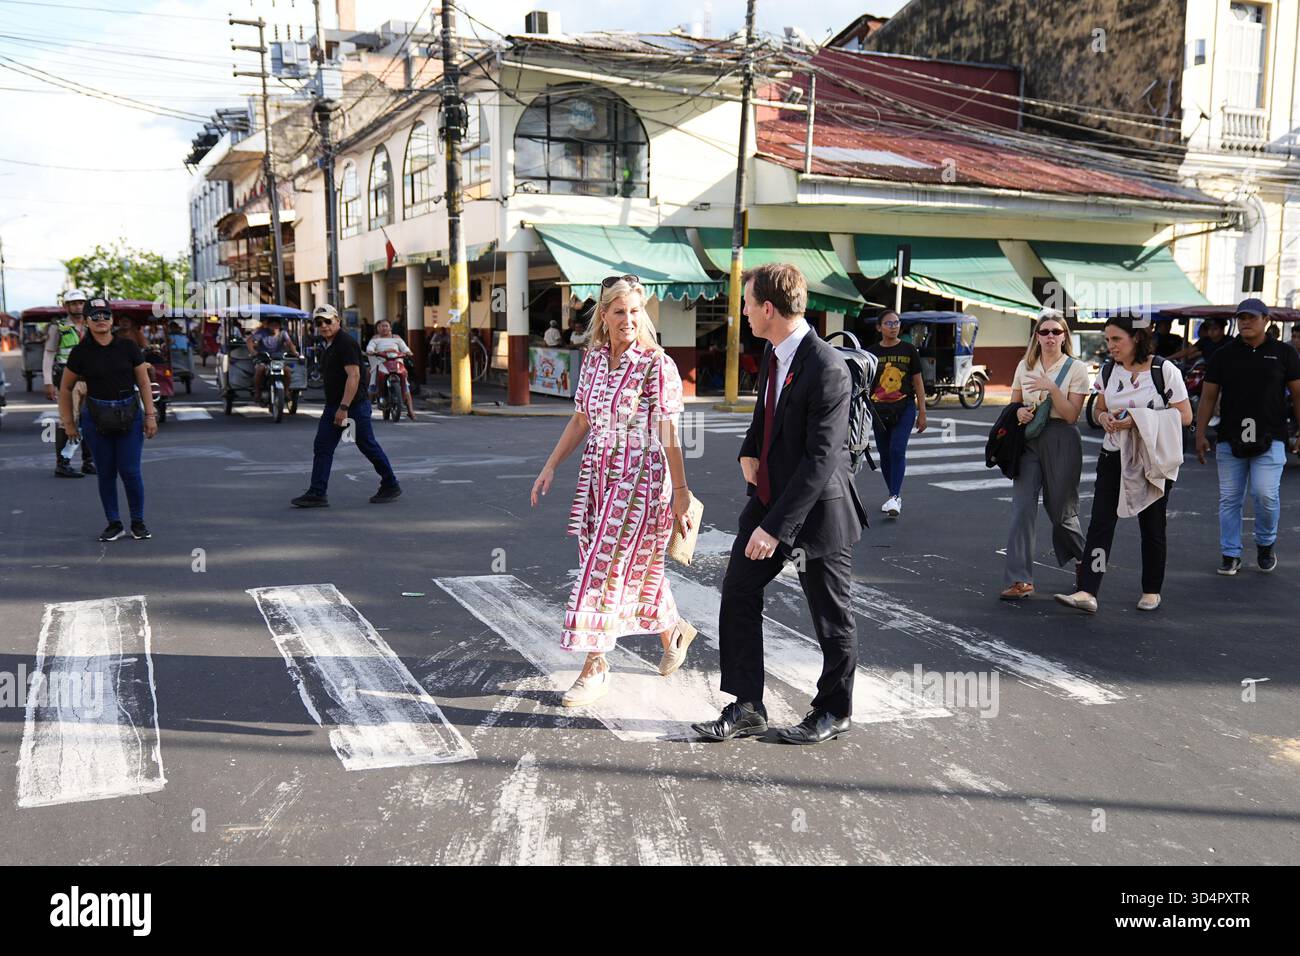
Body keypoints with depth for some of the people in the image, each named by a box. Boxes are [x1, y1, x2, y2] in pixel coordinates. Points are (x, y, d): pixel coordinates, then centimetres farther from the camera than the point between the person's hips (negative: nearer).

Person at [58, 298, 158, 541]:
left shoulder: (128, 347, -1)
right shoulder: (80, 352, -1)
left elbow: (143, 382, 3)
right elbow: (66, 388, 8)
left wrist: (150, 415, -2)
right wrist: (68, 422, 6)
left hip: (129, 416, -1)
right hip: (96, 418, 1)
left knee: (130, 471, -3)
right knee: (106, 472, 6)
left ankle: (138, 523, 12)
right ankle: (114, 524, 17)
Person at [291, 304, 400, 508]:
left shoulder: (346, 343, -16)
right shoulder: (329, 344, 14)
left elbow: (354, 376, -24)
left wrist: (344, 407, -28)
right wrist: (335, 407, 19)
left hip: (354, 406, -9)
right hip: (333, 406, 9)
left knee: (368, 446, 2)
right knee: (322, 448, 2)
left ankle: (390, 486, 17)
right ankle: (317, 494, 2)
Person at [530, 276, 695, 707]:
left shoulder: (657, 365, -11)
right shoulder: (593, 358, 7)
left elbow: (668, 434, -12)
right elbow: (581, 419, 14)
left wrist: (680, 492, -12)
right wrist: (551, 466, 11)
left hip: (640, 477, -6)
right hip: (597, 474, 6)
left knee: (606, 569, -5)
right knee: (632, 566, 16)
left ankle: (595, 668, 7)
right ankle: (674, 631, 40)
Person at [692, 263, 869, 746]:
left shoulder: (827, 369, -23)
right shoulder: (773, 353, 4)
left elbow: (821, 459, -26)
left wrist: (775, 526, -28)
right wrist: (750, 451, 2)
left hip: (816, 510, -8)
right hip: (768, 498, 8)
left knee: (831, 617, 9)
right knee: (737, 595, 6)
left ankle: (833, 711, 28)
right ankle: (746, 707, 17)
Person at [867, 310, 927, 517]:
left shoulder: (909, 350, 3)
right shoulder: (873, 352, 4)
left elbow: (918, 382, 6)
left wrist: (922, 412, 3)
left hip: (905, 408, -2)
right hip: (879, 409, 2)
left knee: (897, 450, -17)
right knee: (885, 455, 8)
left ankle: (895, 497, -18)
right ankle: (894, 495, 22)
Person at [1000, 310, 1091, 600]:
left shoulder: (1076, 369, -2)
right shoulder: (1024, 366, 9)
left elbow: (1071, 414, -10)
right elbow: (1014, 402, 18)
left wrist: (1051, 387, -21)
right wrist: (1019, 412, -4)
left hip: (1061, 441, -3)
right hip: (1028, 440, 3)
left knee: (1061, 510, 7)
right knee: (1022, 509, -8)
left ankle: (1084, 562, 35)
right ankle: (1020, 580, -9)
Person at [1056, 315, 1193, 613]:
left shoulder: (1164, 370, -10)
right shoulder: (1108, 371, 4)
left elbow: (1184, 416, -11)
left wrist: (1138, 421, -21)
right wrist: (1105, 418, -8)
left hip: (1153, 460, -4)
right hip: (1114, 457, 4)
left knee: (1151, 527, 8)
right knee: (1100, 522, -7)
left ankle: (1151, 591, 25)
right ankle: (1087, 592, -13)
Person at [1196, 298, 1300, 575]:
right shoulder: (1224, 355, 7)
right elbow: (1208, 396, 7)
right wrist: (1200, 435, 1)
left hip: (1269, 440, -2)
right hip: (1229, 440, 2)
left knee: (1266, 494, -11)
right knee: (1229, 499, 4)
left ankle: (1265, 544, 15)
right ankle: (1230, 555, 15)